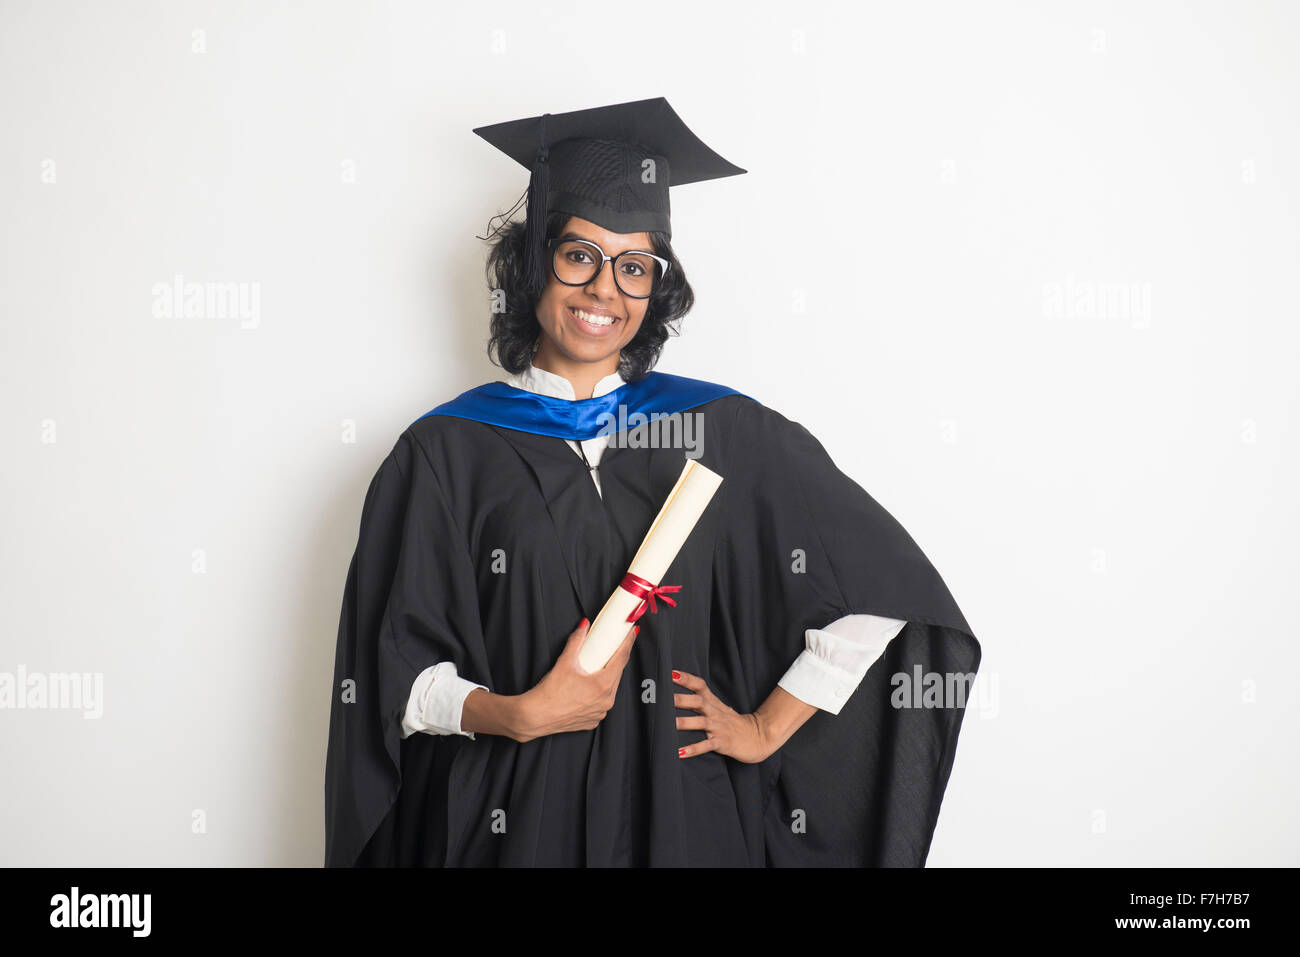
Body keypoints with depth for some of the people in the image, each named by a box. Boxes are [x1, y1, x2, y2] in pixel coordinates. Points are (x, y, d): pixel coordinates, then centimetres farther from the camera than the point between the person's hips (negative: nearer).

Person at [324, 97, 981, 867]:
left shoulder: (718, 429, -1)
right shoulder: (446, 453, -3)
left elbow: (886, 587, 1)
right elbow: (393, 672, -2)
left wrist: (766, 729, -2)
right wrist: (518, 715, -18)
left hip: (684, 813, 1)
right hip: (510, 814, 0)